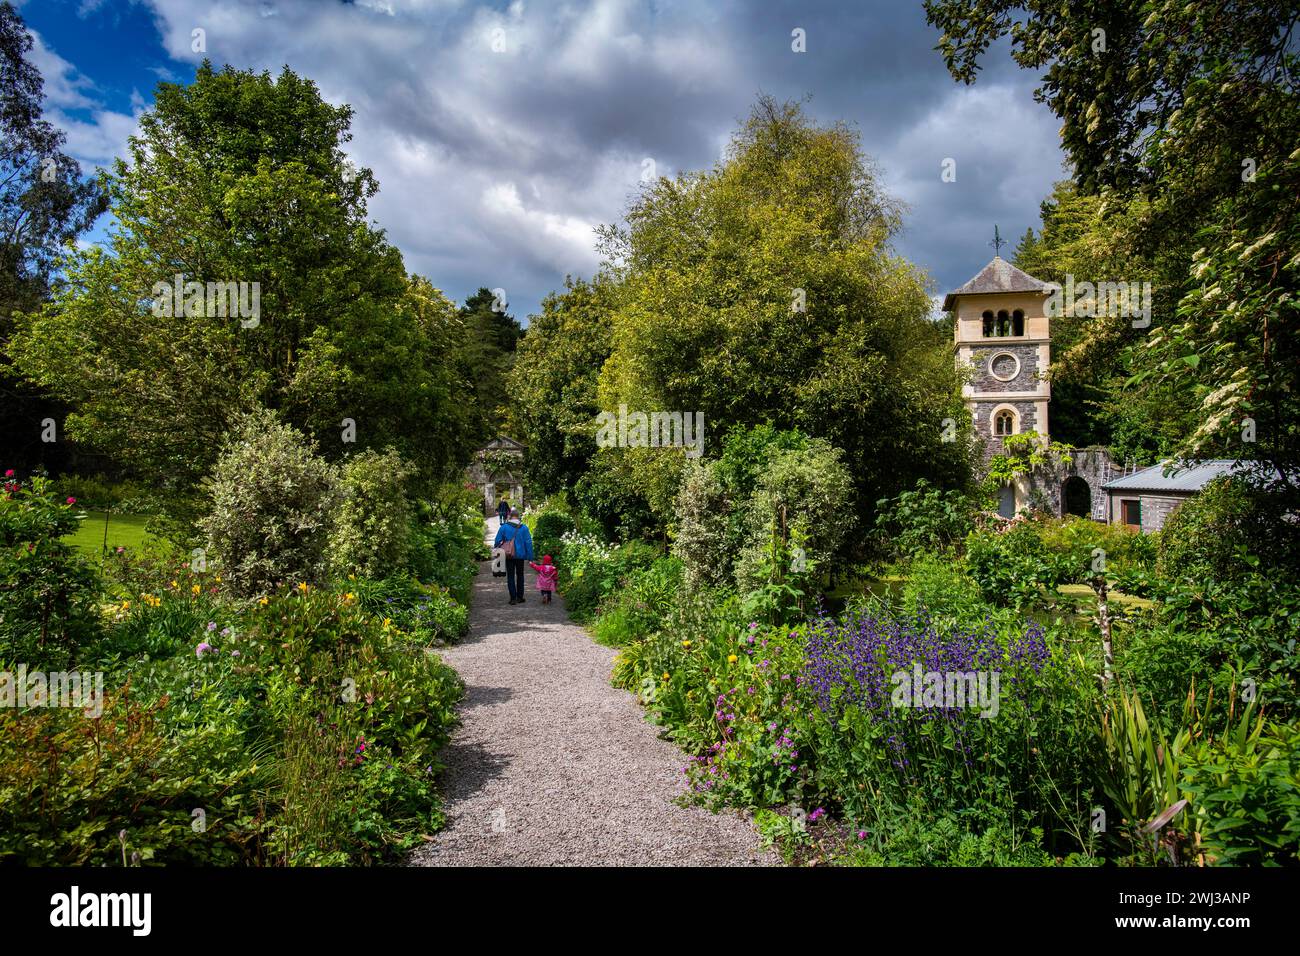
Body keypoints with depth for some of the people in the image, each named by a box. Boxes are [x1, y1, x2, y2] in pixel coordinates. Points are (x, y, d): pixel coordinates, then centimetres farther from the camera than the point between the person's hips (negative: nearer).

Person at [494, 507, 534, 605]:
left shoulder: (504, 527, -6)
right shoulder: (524, 527, -4)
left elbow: (497, 541, -3)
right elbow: (528, 543, -3)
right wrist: (530, 556, 2)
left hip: (508, 556, -1)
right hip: (520, 556, 1)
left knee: (510, 577, 6)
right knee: (520, 576, 15)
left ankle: (513, 598, 3)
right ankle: (520, 597, 17)